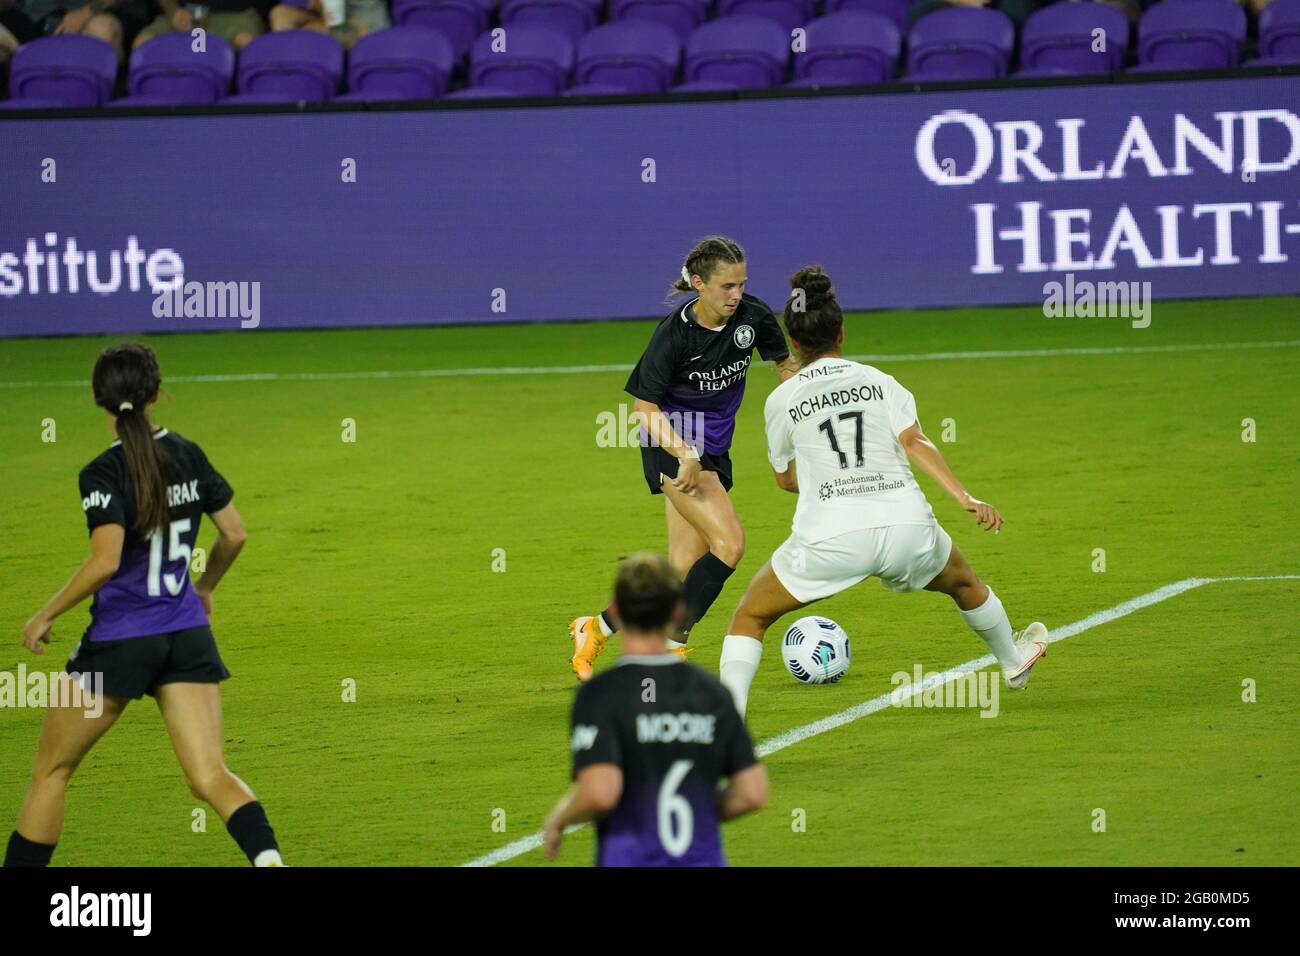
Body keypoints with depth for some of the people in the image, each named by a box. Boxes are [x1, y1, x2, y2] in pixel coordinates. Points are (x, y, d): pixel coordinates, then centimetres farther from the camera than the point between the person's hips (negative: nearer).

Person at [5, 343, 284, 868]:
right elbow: (234, 535, 10)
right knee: (210, 777, -1)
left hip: (120, 639, -4)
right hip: (187, 636, 5)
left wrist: (44, 616, -12)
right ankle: (269, 859, -27)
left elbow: (104, 562, -24)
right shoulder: (189, 456, 3)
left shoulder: (103, 474, -15)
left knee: (50, 770, 13)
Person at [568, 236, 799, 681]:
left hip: (713, 447, 6)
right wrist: (685, 456, -28)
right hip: (672, 444, -6)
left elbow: (786, 366, 11)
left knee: (684, 570, 5)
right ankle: (671, 649, -12)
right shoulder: (674, 334, -23)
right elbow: (645, 409, -16)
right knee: (729, 543, -21)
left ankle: (596, 628, 22)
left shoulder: (753, 315, -9)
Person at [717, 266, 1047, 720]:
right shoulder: (880, 382, 9)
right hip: (906, 526, 2)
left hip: (828, 539, -2)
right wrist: (967, 500, -11)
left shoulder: (781, 400, 6)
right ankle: (1014, 661, 56)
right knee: (964, 583, 35)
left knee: (749, 618, 14)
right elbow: (915, 443, -6)